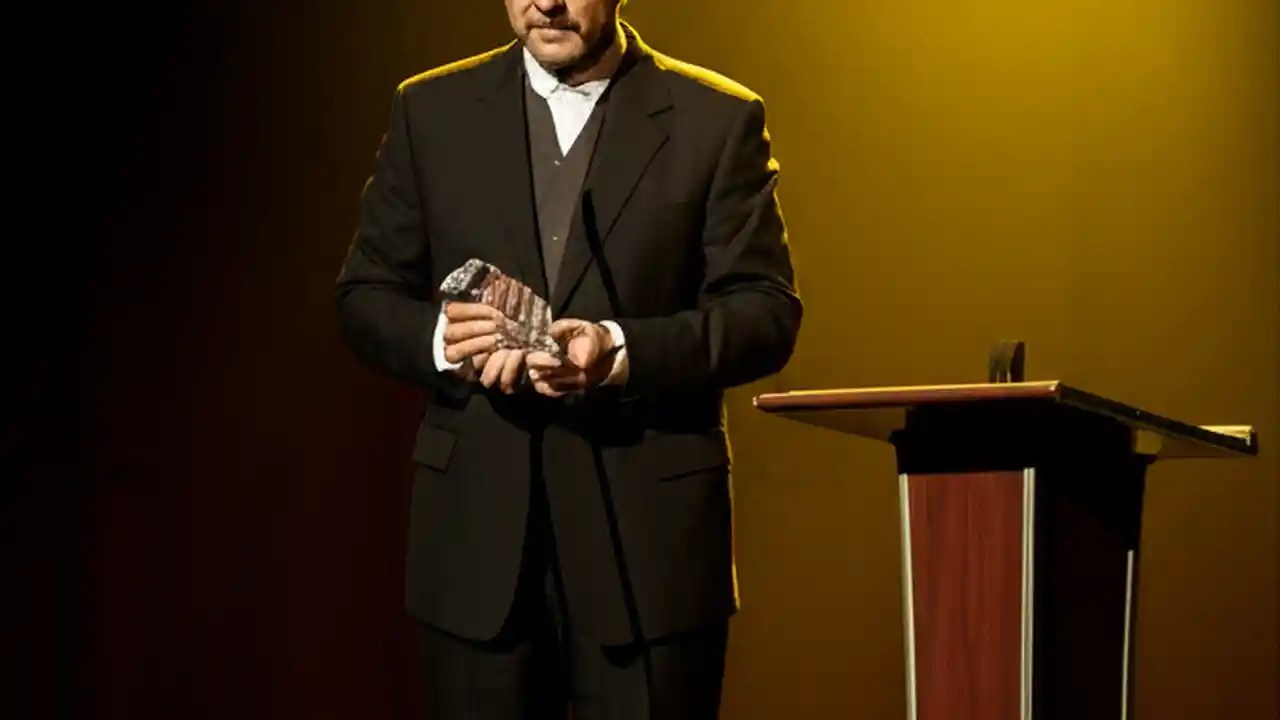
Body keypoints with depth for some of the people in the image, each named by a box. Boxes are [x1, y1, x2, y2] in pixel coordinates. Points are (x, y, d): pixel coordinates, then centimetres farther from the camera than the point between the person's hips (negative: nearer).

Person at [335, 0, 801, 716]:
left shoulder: (718, 118, 1)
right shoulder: (431, 111, 8)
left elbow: (767, 312, -3)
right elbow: (366, 299, 10)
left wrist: (624, 350, -20)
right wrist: (440, 337, -13)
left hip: (648, 531, -2)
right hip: (479, 529, 2)